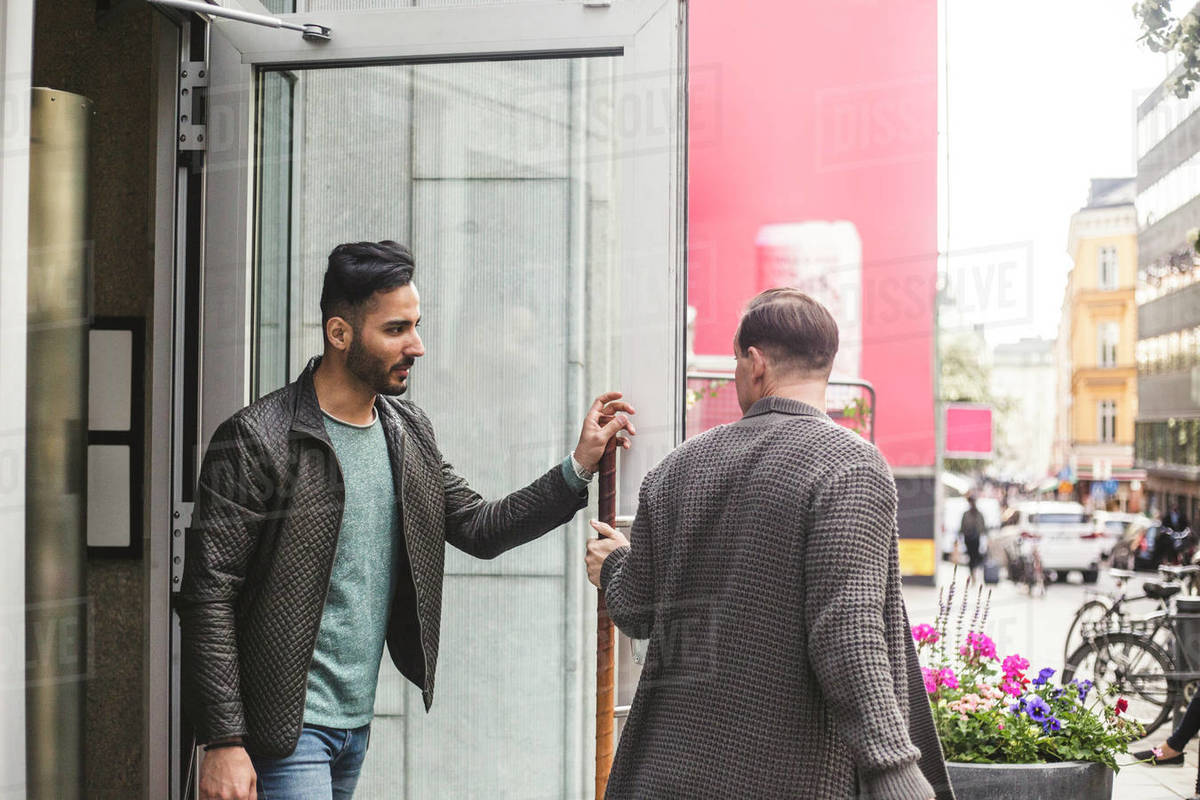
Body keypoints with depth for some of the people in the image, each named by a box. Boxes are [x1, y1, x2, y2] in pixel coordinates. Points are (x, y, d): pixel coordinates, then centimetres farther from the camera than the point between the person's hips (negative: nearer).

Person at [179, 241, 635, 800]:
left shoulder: (409, 433, 8)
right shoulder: (257, 440, -13)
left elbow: (479, 529, 16)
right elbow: (209, 597, -14)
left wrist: (579, 466, 6)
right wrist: (223, 742, -17)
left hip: (360, 721, 7)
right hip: (286, 727, -7)